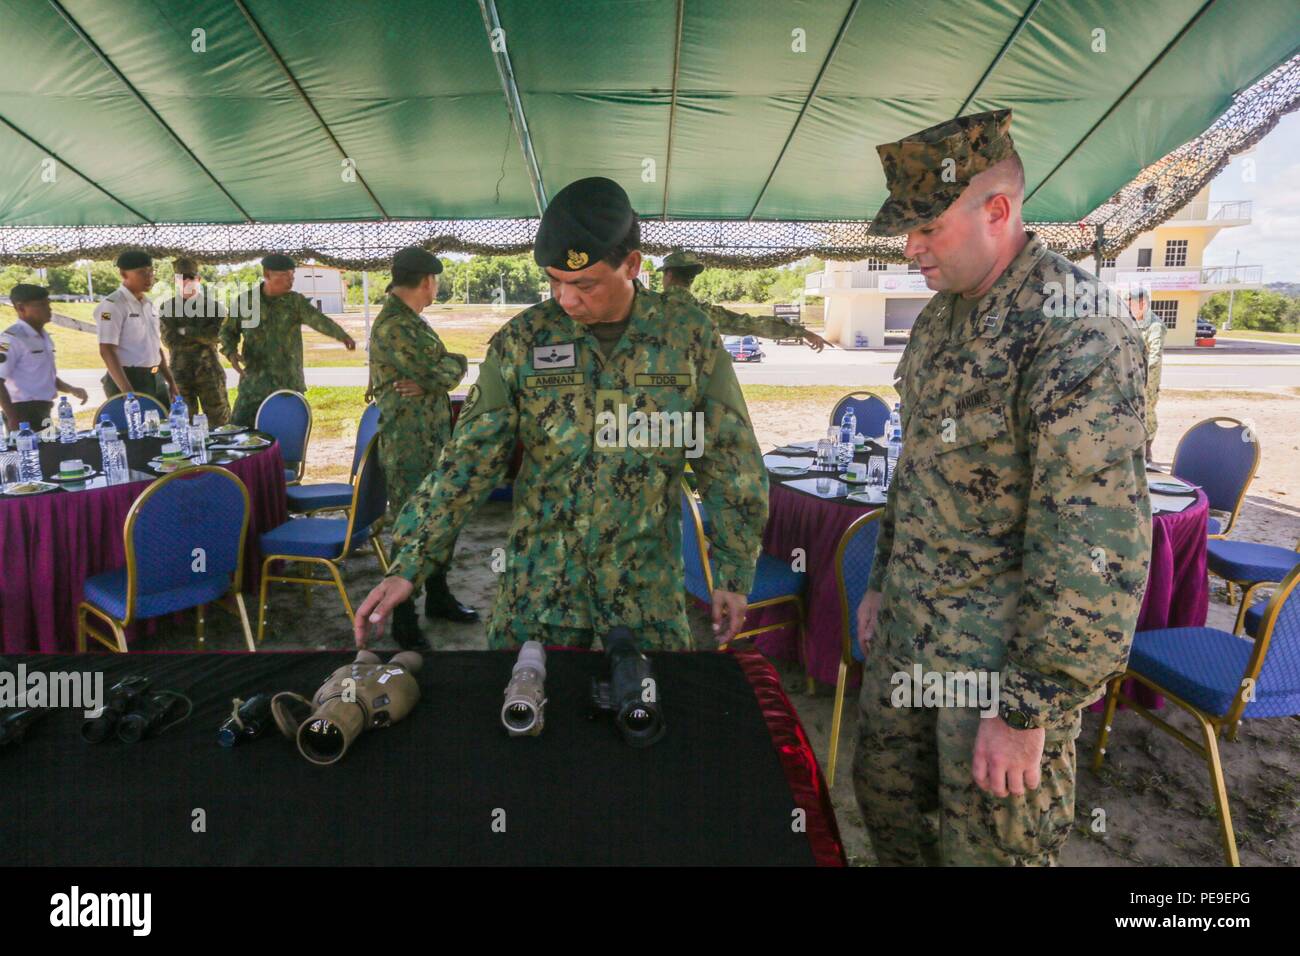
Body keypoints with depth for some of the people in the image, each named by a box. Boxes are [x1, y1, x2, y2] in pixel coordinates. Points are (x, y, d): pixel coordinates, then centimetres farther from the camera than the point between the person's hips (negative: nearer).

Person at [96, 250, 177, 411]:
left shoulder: (148, 305, 15)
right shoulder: (112, 305, -10)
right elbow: (107, 351, -17)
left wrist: (171, 381, 16)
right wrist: (128, 391, -25)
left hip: (156, 380, 8)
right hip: (130, 380, -8)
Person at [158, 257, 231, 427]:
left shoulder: (213, 306, 5)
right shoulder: (166, 307, 8)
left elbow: (213, 335, -8)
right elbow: (168, 339, -4)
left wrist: (185, 332, -7)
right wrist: (199, 336, -6)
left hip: (209, 371, -1)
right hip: (179, 374, 1)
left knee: (220, 422, 1)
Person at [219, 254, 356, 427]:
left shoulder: (296, 301, -3)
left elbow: (319, 320, -21)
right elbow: (228, 331, 11)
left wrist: (342, 335, -41)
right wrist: (231, 352, -11)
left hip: (289, 384, 0)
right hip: (254, 384, 0)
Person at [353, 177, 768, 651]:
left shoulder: (691, 334, -6)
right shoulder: (522, 339, -5)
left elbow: (732, 463, 0)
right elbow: (469, 458, -5)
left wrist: (735, 571, 0)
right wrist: (409, 565, -11)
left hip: (649, 588, 0)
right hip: (539, 582, 1)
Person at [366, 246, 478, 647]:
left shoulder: (413, 321, 15)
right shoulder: (393, 327, -17)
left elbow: (453, 369, 9)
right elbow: (444, 371, -21)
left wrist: (429, 381, -10)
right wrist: (454, 363, 0)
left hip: (435, 438, 10)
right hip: (409, 444, -10)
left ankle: (438, 598, 34)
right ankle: (404, 623, 10)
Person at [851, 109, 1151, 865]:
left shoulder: (1075, 329, -21)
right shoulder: (944, 314, 7)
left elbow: (1098, 542, -24)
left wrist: (1030, 709, -20)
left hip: (1004, 656, -8)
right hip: (909, 629, 8)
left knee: (991, 844, 10)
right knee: (885, 797, 22)